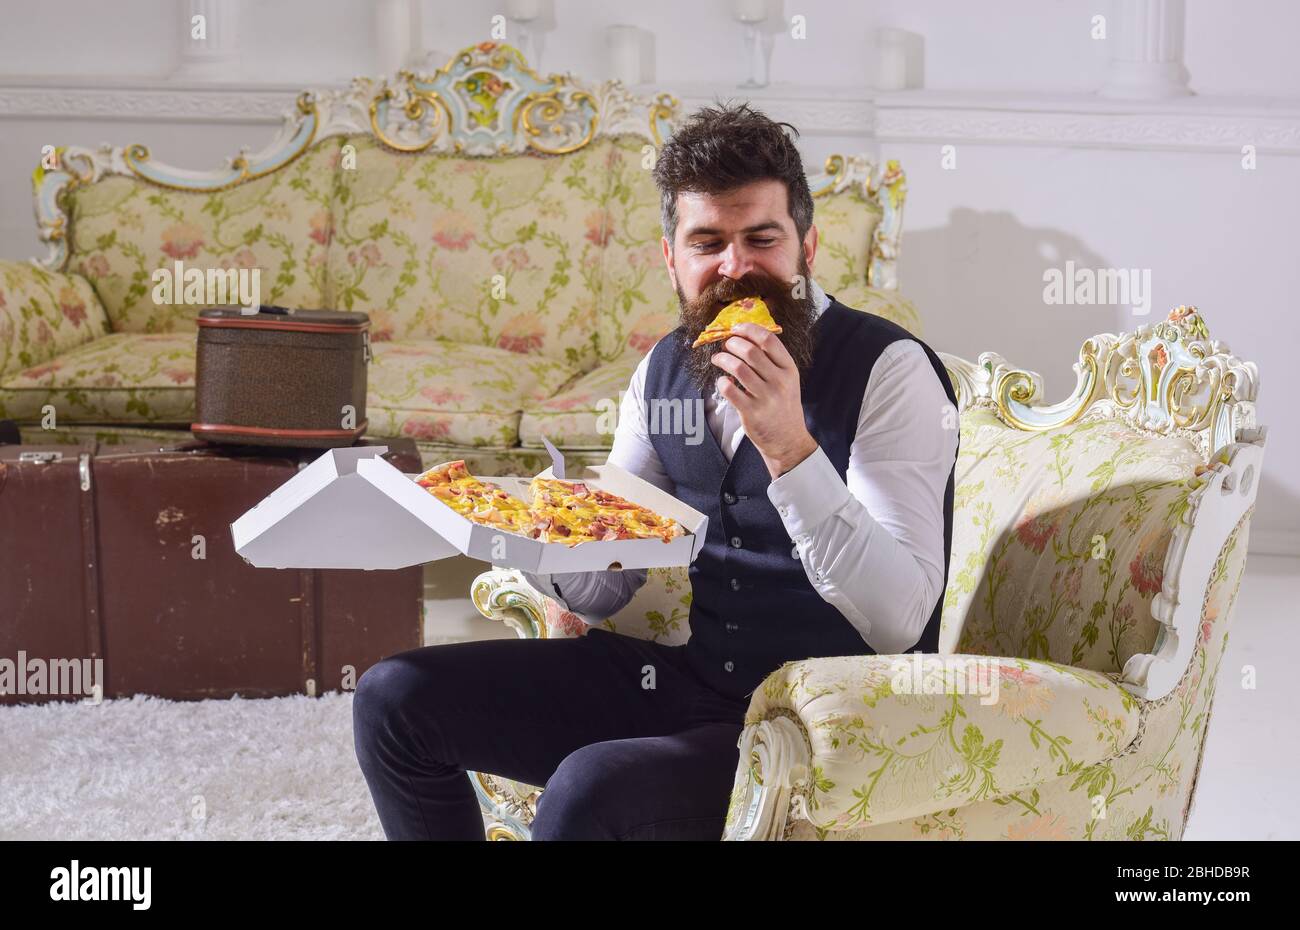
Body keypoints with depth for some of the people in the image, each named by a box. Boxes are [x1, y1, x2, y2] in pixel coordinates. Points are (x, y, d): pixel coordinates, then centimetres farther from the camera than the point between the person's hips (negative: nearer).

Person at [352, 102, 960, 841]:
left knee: (591, 787, -33)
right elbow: (602, 591, 10)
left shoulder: (889, 368, -13)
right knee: (396, 698, -2)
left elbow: (898, 622, -22)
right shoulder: (664, 371, 7)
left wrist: (790, 446, -31)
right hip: (691, 675, 7)